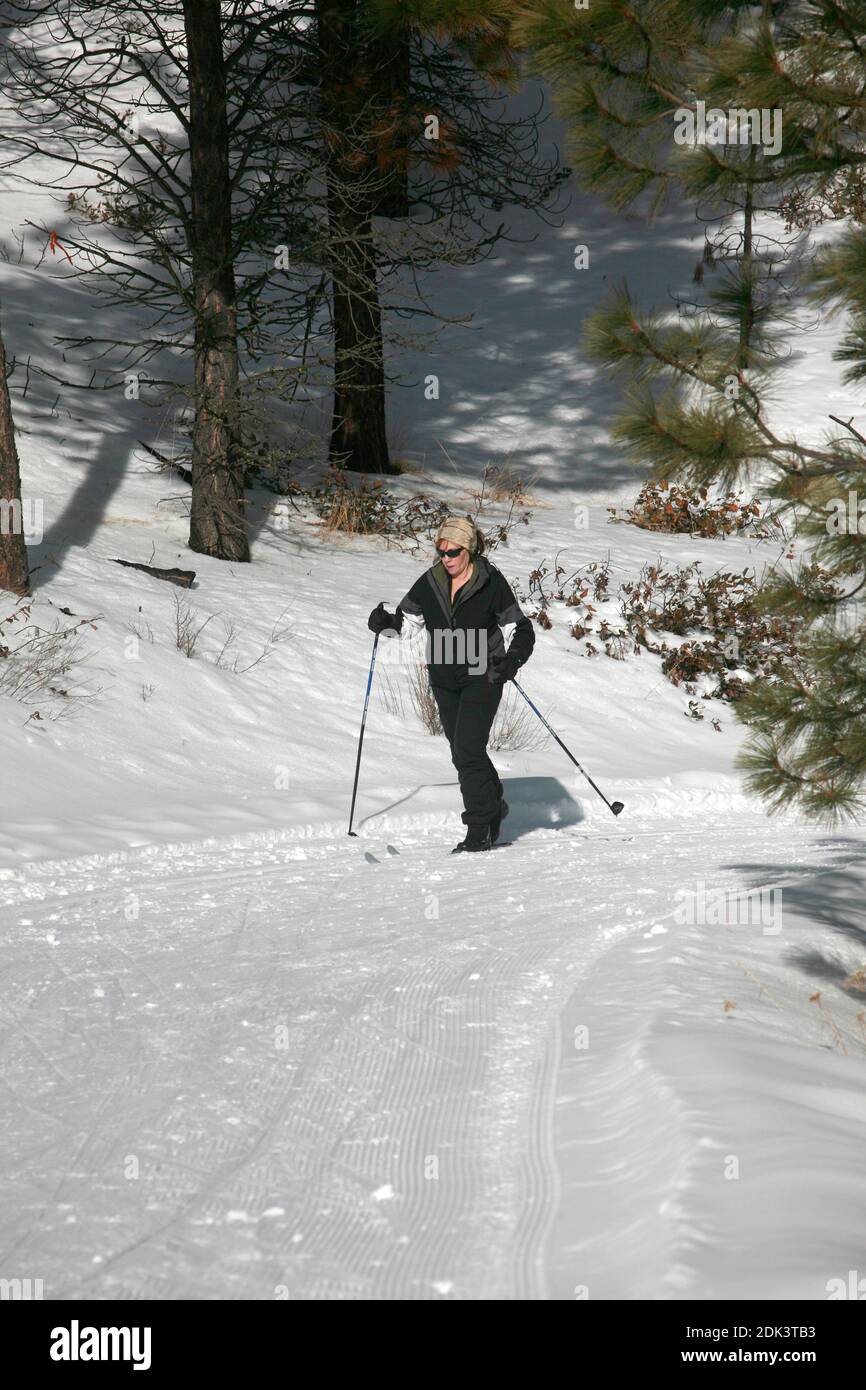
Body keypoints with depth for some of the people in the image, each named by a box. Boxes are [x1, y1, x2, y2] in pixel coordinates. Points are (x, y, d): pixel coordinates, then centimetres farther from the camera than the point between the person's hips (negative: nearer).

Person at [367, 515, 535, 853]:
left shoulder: (491, 583, -11)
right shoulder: (430, 583, 0)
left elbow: (522, 628, -7)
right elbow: (405, 619, 9)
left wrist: (513, 660, -24)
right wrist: (384, 622, -13)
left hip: (483, 677, -5)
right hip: (444, 680, 5)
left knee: (468, 750, -15)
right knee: (462, 753, 12)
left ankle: (480, 830, -7)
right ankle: (493, 804, 37)